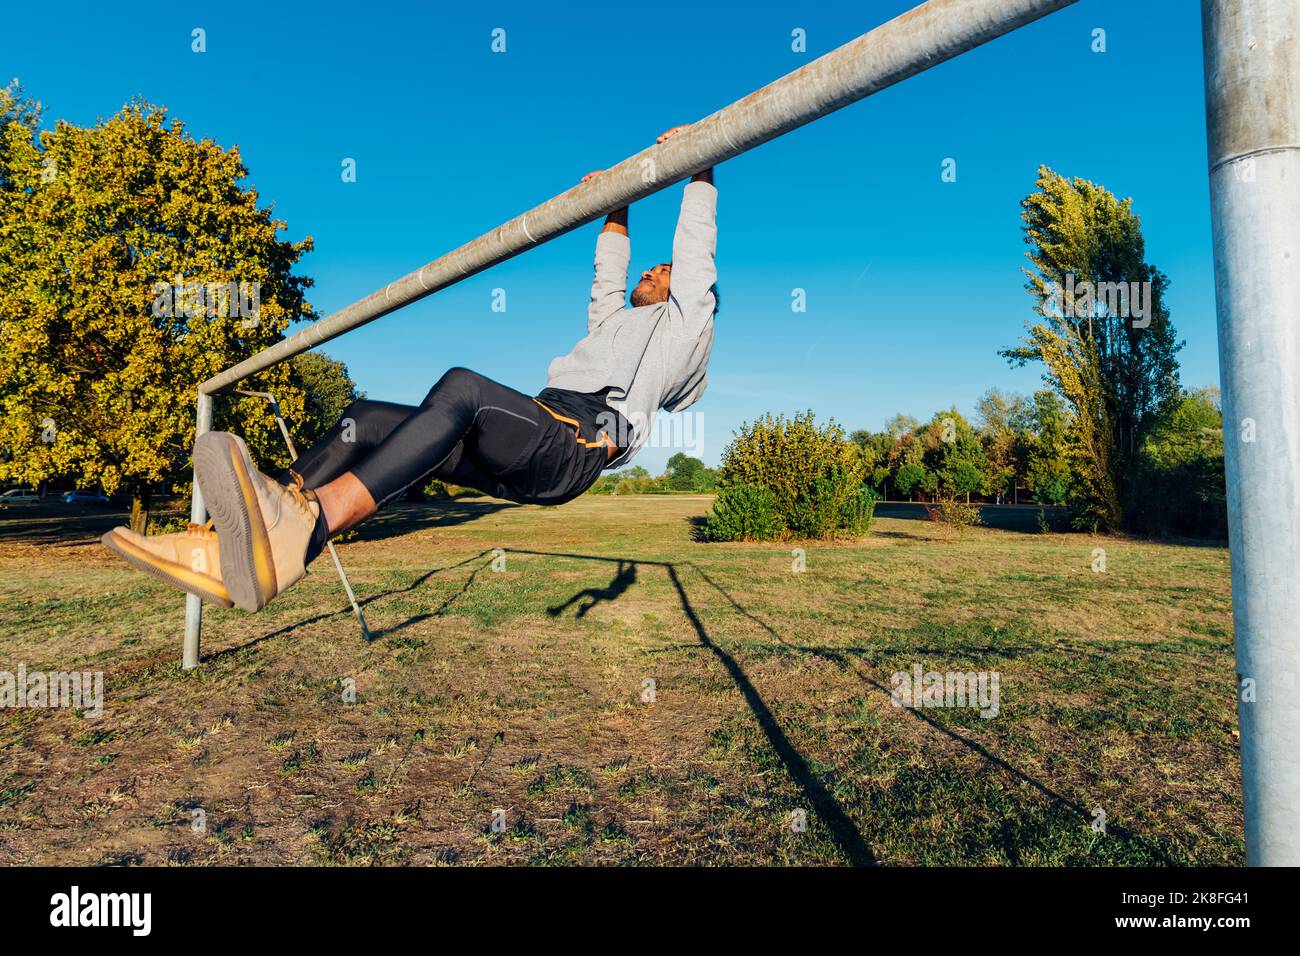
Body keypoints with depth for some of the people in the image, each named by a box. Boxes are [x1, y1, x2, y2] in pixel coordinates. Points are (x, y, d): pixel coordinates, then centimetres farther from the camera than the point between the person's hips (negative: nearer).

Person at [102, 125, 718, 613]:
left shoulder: (679, 319, 23)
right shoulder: (617, 323, 41)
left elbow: (696, 252, 17)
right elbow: (607, 280, 53)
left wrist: (699, 170, 23)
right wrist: (616, 213, 61)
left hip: (576, 447, -8)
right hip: (527, 449, 8)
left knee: (461, 387, -37)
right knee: (368, 419, -9)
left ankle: (294, 538, -57)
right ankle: (228, 549, -25)